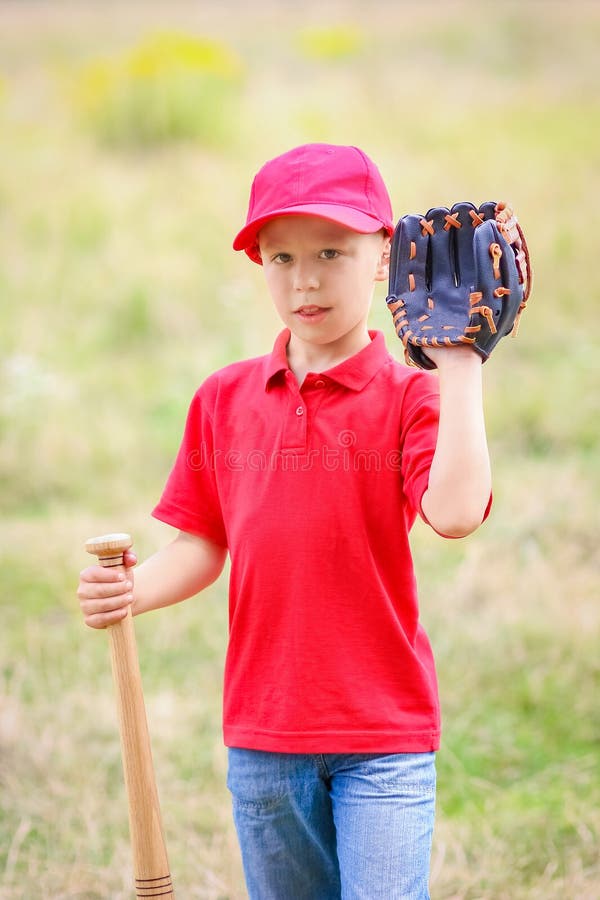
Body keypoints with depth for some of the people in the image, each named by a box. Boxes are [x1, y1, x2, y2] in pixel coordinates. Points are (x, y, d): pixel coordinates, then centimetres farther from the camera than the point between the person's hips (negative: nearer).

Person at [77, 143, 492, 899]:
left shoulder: (407, 397, -6)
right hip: (262, 735, 4)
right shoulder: (224, 399, 6)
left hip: (385, 735, -4)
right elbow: (203, 546, 9)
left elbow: (454, 513, -24)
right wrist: (132, 591, -10)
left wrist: (459, 371, -22)